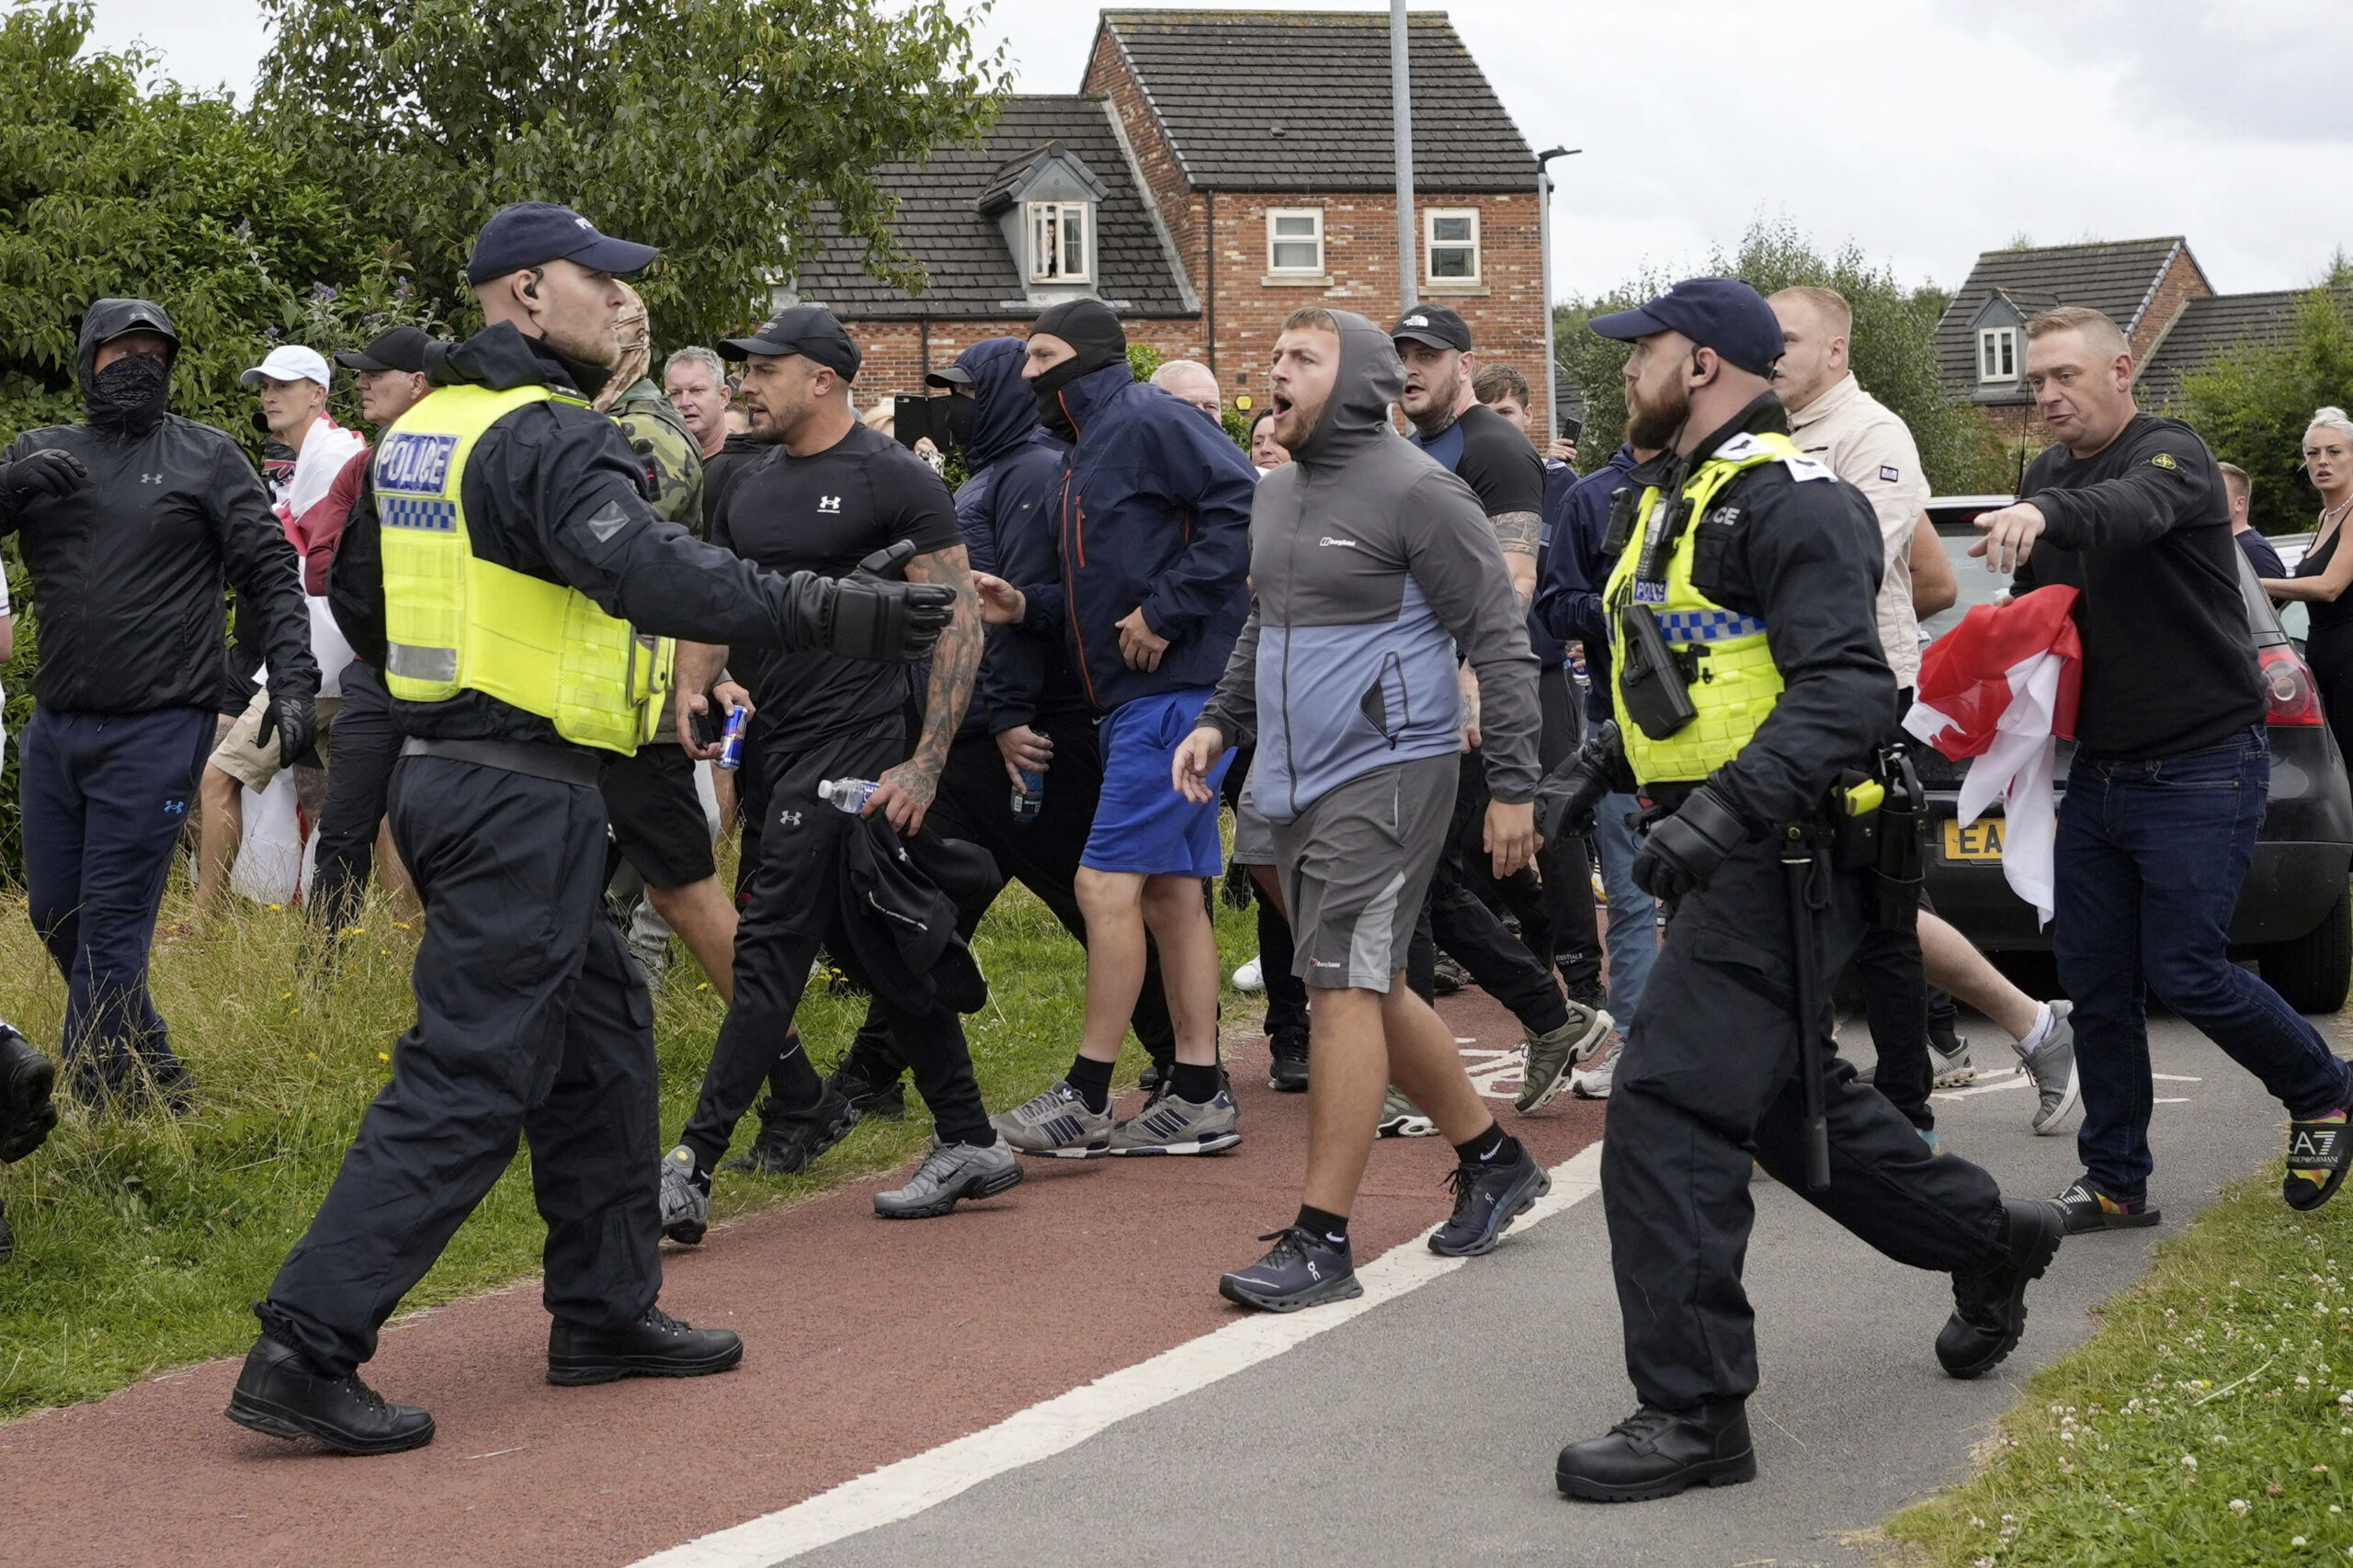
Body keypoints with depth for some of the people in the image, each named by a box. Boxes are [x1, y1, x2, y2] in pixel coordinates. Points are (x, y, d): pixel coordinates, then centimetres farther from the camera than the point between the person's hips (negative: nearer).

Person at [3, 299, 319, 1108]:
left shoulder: (206, 457, 3)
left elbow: (271, 575, 1)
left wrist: (293, 681, -10)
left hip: (156, 731, -5)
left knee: (109, 930, -6)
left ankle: (91, 1110, 2)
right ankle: (157, 1089, 26)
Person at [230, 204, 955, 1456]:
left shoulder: (421, 429, 14)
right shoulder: (549, 437, -16)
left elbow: (361, 585, 24)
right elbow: (652, 570, -32)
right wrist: (830, 615, -36)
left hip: (442, 771, 10)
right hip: (525, 790, -10)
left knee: (598, 1026, 19)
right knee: (468, 1075, -8)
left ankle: (605, 1310, 26)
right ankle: (305, 1350, -9)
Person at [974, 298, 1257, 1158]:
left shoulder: (1147, 421, -10)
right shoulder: (1087, 450, 20)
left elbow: (1243, 506, -22)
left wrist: (1165, 613, -21)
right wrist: (1024, 605, 6)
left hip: (1177, 689, -10)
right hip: (1138, 697, 10)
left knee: (1108, 883, -9)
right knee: (1170, 890, 10)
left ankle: (1086, 1098, -4)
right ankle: (1198, 1096, 14)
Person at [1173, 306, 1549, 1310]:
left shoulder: (1415, 492, -12)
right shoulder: (1278, 494, 14)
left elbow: (1499, 641, -13)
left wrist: (1513, 785, -16)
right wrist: (1220, 721, 14)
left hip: (1386, 772, -9)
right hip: (1296, 780, 9)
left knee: (1346, 990, -12)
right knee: (1373, 990, 15)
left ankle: (1321, 1241, -10)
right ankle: (1493, 1161, 32)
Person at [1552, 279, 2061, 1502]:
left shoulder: (1786, 501, -15)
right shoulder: (1669, 496, 17)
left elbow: (1845, 690, -25)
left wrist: (1725, 808, -33)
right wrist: (1664, 805, 22)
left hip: (1775, 857, -11)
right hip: (1718, 855, 11)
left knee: (1667, 1115, -13)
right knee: (1782, 1100, 21)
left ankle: (1693, 1410, -7)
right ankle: (1987, 1239, 38)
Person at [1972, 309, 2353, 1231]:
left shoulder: (2172, 455, -14)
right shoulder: (2046, 476, 11)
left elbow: (2132, 508, -38)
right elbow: (2031, 595, 23)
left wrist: (2043, 517, -59)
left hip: (2201, 772, -7)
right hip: (2098, 769, 7)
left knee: (2187, 974, -9)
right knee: (2094, 982, 6)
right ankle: (2115, 1183, 16)